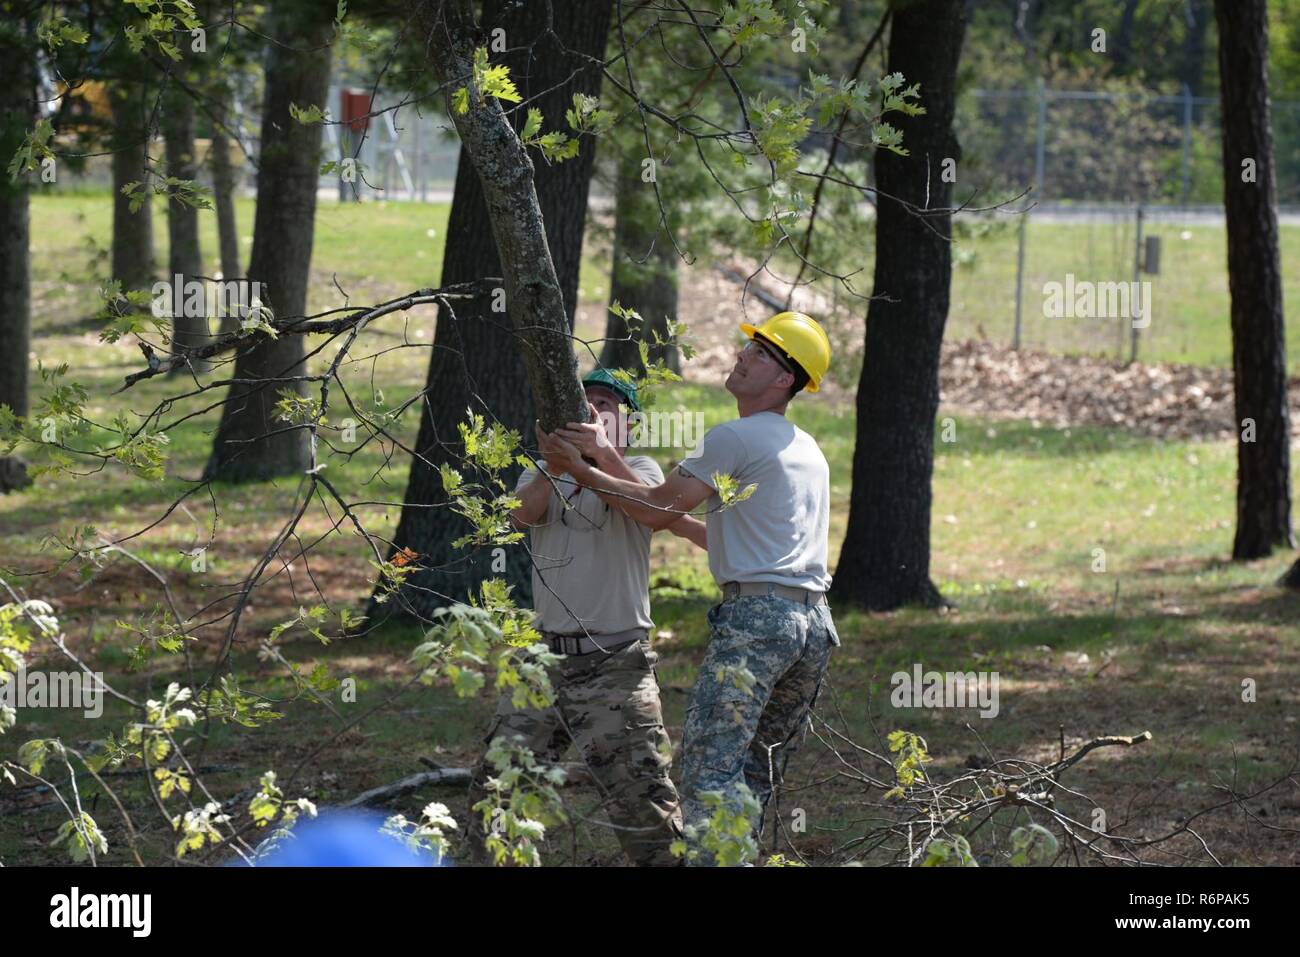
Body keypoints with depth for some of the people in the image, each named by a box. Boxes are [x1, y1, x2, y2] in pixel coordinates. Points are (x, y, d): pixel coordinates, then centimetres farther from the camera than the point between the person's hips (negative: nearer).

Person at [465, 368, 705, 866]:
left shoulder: (638, 469, 1)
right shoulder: (543, 474, 12)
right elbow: (525, 512, -11)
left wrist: (603, 454, -41)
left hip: (616, 664, -5)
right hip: (545, 657, 5)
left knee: (641, 798, -10)